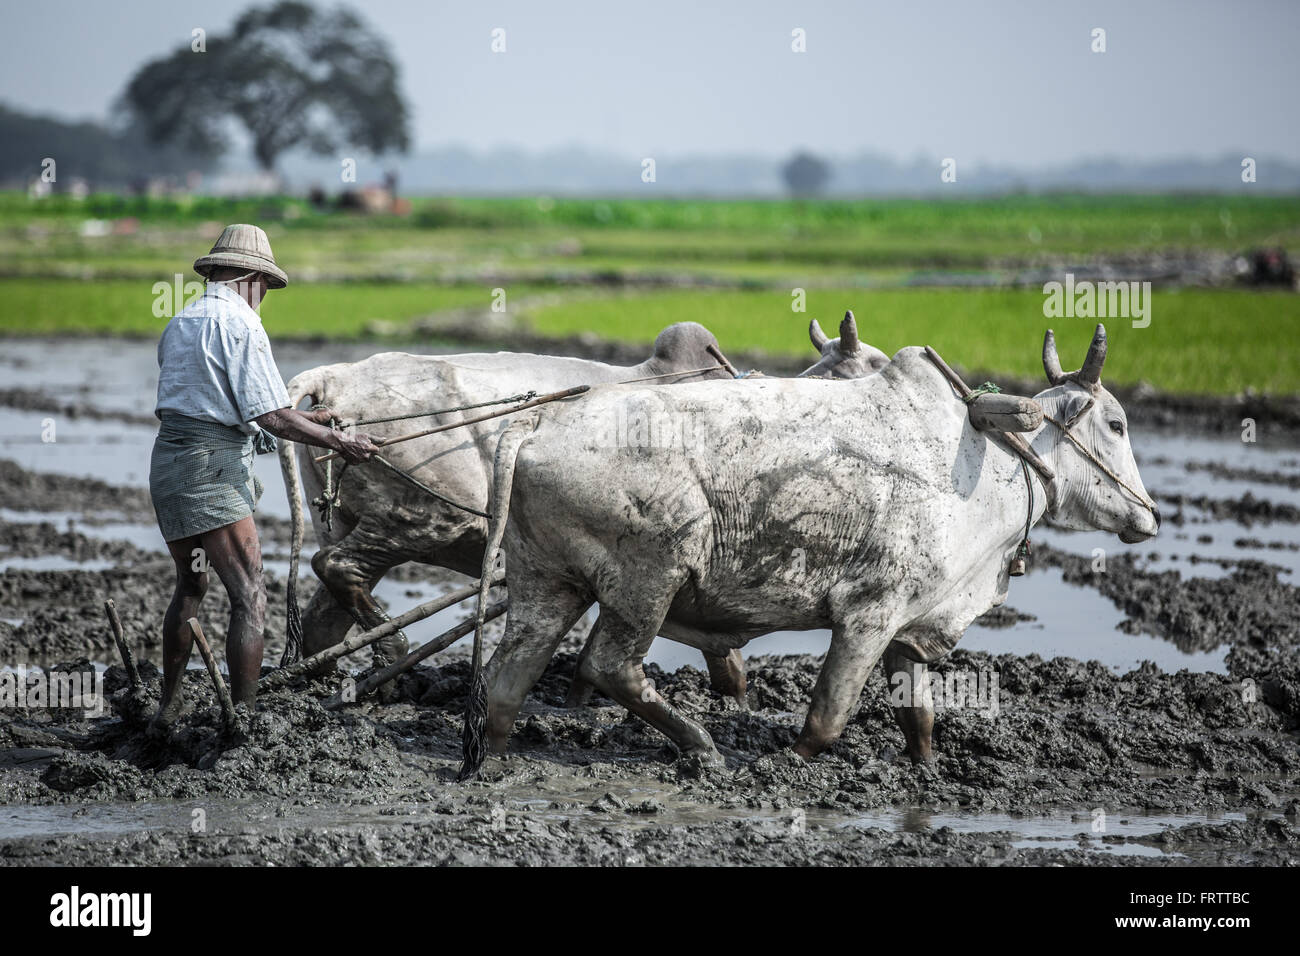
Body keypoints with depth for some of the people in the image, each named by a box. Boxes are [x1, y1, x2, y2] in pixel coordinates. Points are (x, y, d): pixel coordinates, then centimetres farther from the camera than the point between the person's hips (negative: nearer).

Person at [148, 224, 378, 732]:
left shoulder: (180, 323, 16)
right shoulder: (241, 324, -10)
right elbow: (273, 417, -15)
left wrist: (303, 418, 26)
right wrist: (339, 441, -4)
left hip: (167, 461, 9)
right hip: (213, 468, -9)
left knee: (189, 588, 24)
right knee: (249, 599, -7)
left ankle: (168, 708, 31)